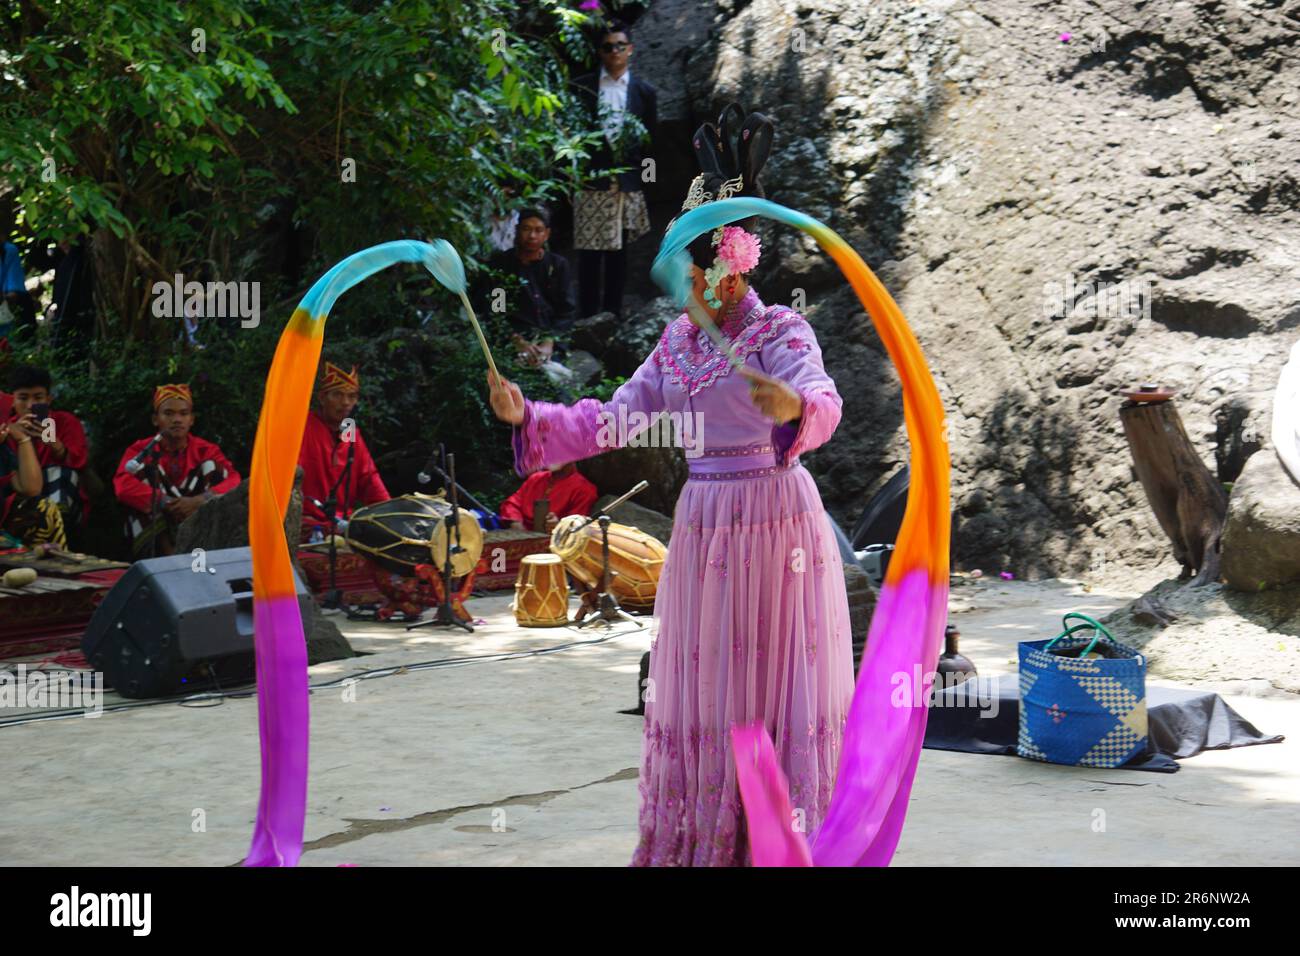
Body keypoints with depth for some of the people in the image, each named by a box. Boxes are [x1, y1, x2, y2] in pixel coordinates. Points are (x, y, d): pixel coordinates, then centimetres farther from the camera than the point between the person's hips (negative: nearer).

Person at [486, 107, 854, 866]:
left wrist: (794, 407, -52)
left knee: (774, 683, -1)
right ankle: (700, 839, 17)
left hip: (776, 524, -6)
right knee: (699, 682, 8)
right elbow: (617, 418, 9)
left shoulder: (780, 331, -10)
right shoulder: (680, 338, 9)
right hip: (703, 524, 6)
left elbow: (823, 400, -29)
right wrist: (529, 417, -1)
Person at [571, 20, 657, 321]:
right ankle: (588, 318, 0)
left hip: (627, 183, 1)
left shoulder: (644, 91, 9)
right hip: (591, 181, -1)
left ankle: (613, 316, 12)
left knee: (618, 251, 7)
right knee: (589, 251, -3)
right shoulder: (582, 87, 6)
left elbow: (651, 139, 11)